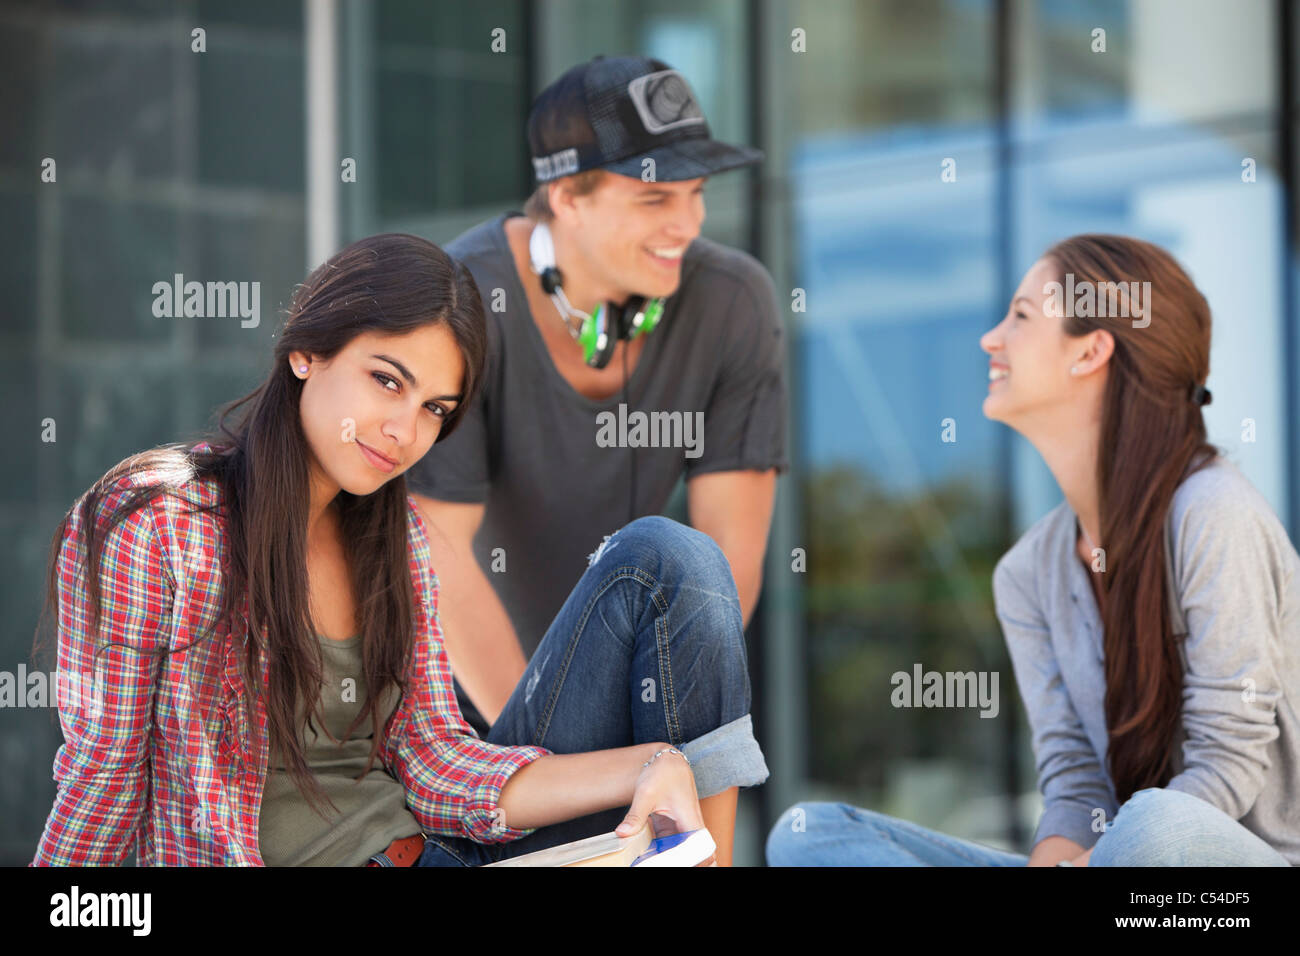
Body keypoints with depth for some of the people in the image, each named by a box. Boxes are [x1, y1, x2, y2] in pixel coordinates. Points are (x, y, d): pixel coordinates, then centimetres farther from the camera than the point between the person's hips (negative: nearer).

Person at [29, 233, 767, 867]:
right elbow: (105, 785, -6)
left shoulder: (392, 533, 8)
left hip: (440, 843, 7)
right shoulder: (148, 529, -12)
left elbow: (434, 765, 1)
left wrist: (649, 770, -12)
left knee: (665, 558, -1)